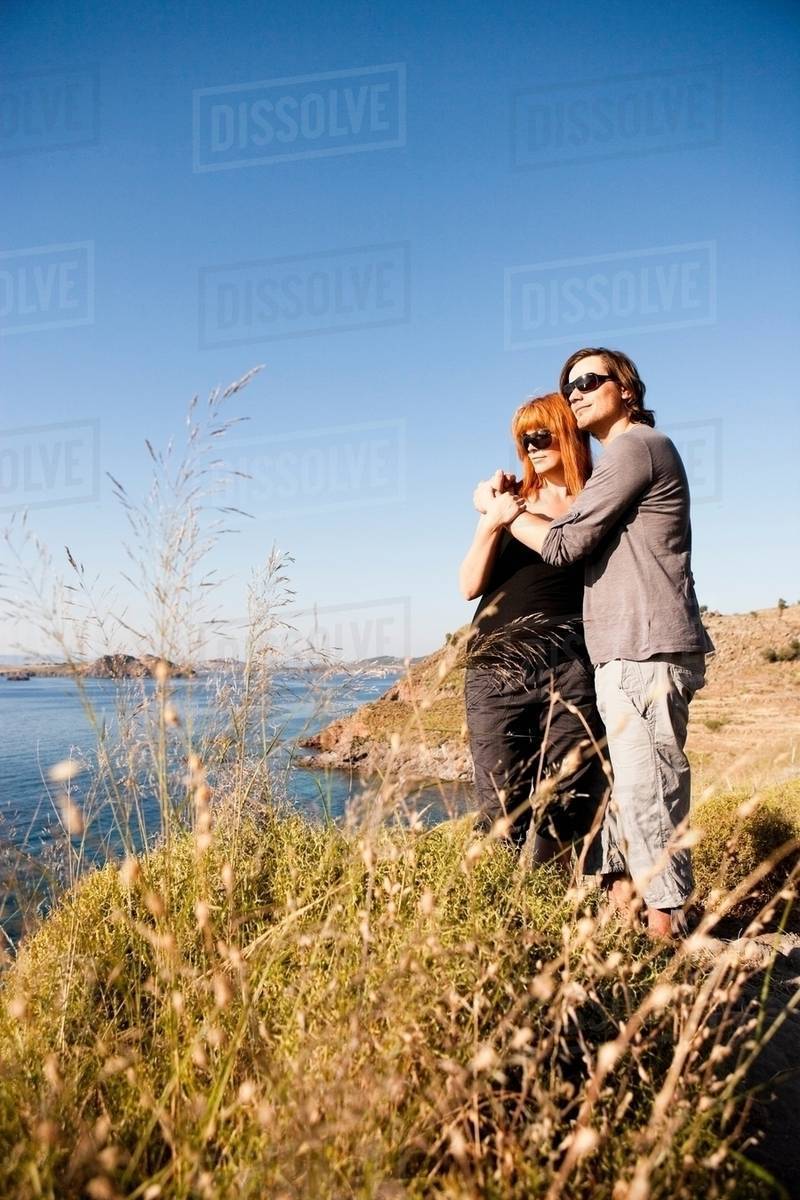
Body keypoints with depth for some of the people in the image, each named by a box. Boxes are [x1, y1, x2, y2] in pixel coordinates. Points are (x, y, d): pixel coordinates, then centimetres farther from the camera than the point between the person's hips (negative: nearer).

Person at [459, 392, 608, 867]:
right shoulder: (508, 500, 16)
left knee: (567, 803, -3)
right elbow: (470, 586, 8)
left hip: (570, 668, -2)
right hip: (497, 665, 2)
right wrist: (491, 524, -7)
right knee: (501, 806, -1)